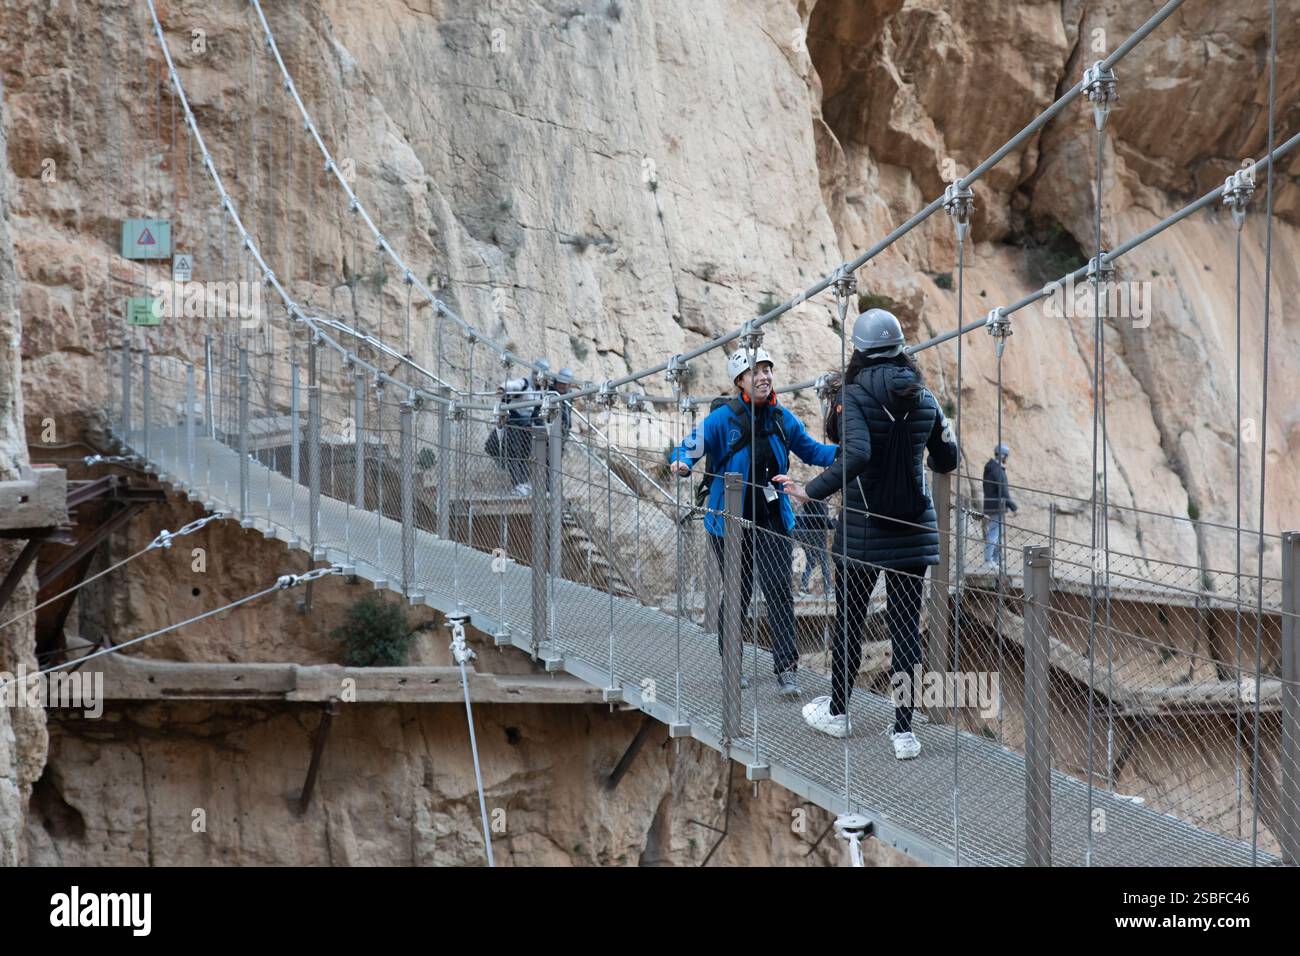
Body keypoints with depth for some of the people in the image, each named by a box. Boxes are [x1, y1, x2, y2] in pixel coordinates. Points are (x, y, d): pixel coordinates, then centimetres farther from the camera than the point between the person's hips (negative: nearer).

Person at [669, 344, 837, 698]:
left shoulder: (781, 417, 4)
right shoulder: (722, 419, -10)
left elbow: (810, 450, 16)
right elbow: (689, 448, -11)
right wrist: (682, 463, -34)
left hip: (772, 519, 3)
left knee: (779, 589, -8)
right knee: (737, 593, 6)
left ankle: (786, 669, -7)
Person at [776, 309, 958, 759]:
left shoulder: (856, 396, -14)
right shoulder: (923, 397, 0)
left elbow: (856, 455, -29)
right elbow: (947, 460, 10)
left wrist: (811, 490, -22)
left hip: (864, 528, -3)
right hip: (913, 526, 3)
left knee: (849, 619, 14)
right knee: (906, 626, 5)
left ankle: (837, 712, 29)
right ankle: (904, 729, 2)